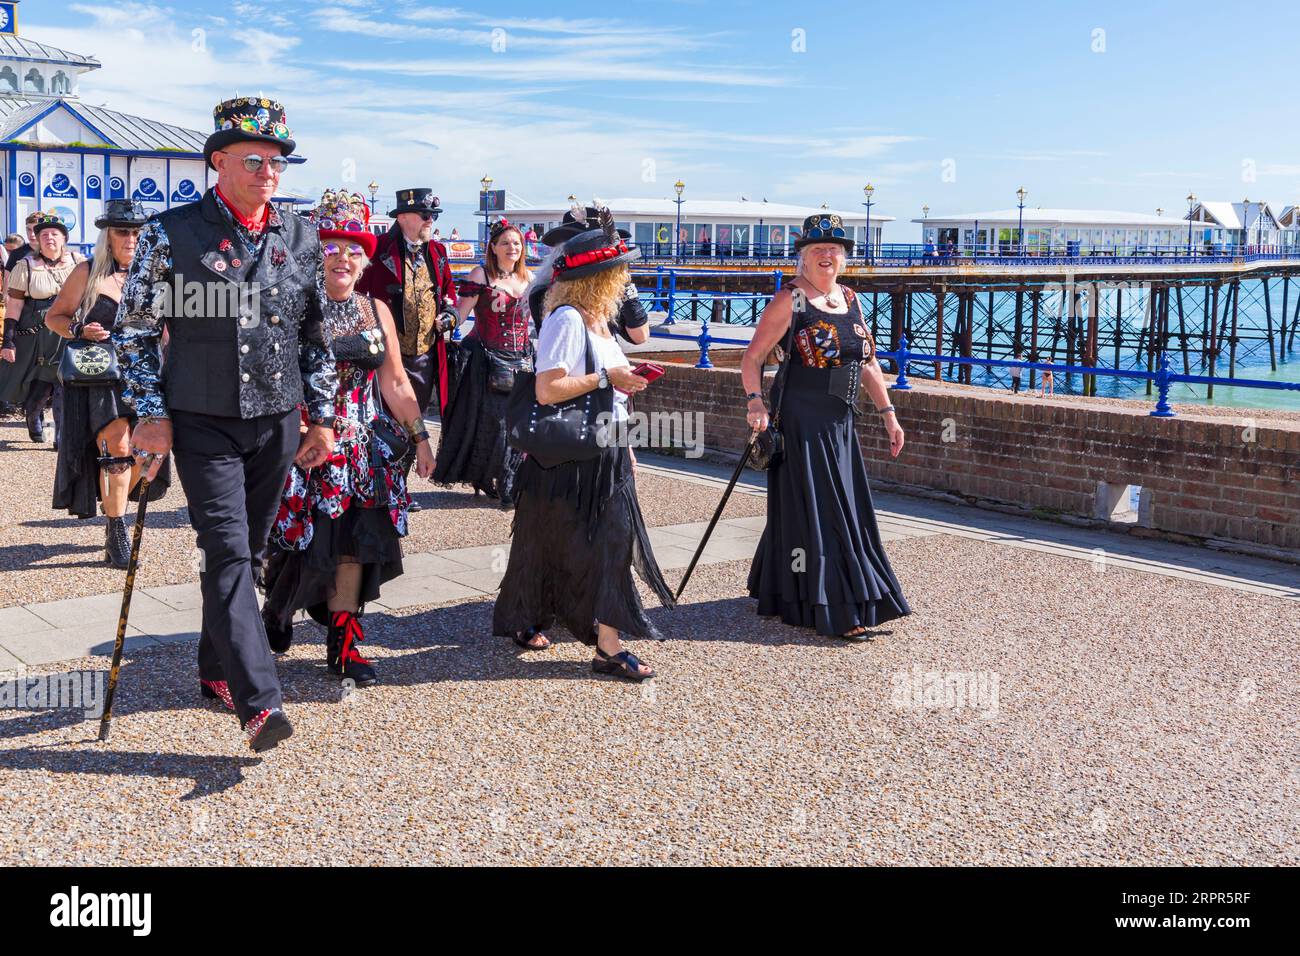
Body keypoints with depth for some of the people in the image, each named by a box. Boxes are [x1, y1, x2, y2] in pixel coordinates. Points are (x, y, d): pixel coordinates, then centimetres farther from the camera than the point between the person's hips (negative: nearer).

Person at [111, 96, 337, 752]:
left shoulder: (302, 240, 5)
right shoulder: (172, 234, -5)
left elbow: (317, 334, 12)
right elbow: (133, 331, 0)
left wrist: (322, 416, 9)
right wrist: (151, 414, -7)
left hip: (277, 424, 4)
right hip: (205, 425, -4)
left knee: (244, 551, 13)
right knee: (227, 552, -12)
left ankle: (218, 669, 31)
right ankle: (260, 702, -16)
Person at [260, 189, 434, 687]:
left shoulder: (376, 310, 8)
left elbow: (394, 382, 12)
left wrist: (420, 437, 10)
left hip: (364, 445, 4)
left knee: (354, 541, 3)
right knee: (308, 539, 2)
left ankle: (344, 645, 11)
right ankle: (278, 609, 33)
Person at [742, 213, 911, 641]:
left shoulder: (850, 300, 12)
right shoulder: (790, 300, -8)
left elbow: (868, 364, 16)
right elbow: (752, 356, -12)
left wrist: (888, 414, 12)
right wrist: (755, 400, -27)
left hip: (839, 424, 8)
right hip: (803, 422, -8)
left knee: (845, 507, 14)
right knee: (817, 511, -4)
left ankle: (777, 590, 30)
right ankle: (835, 611, 0)